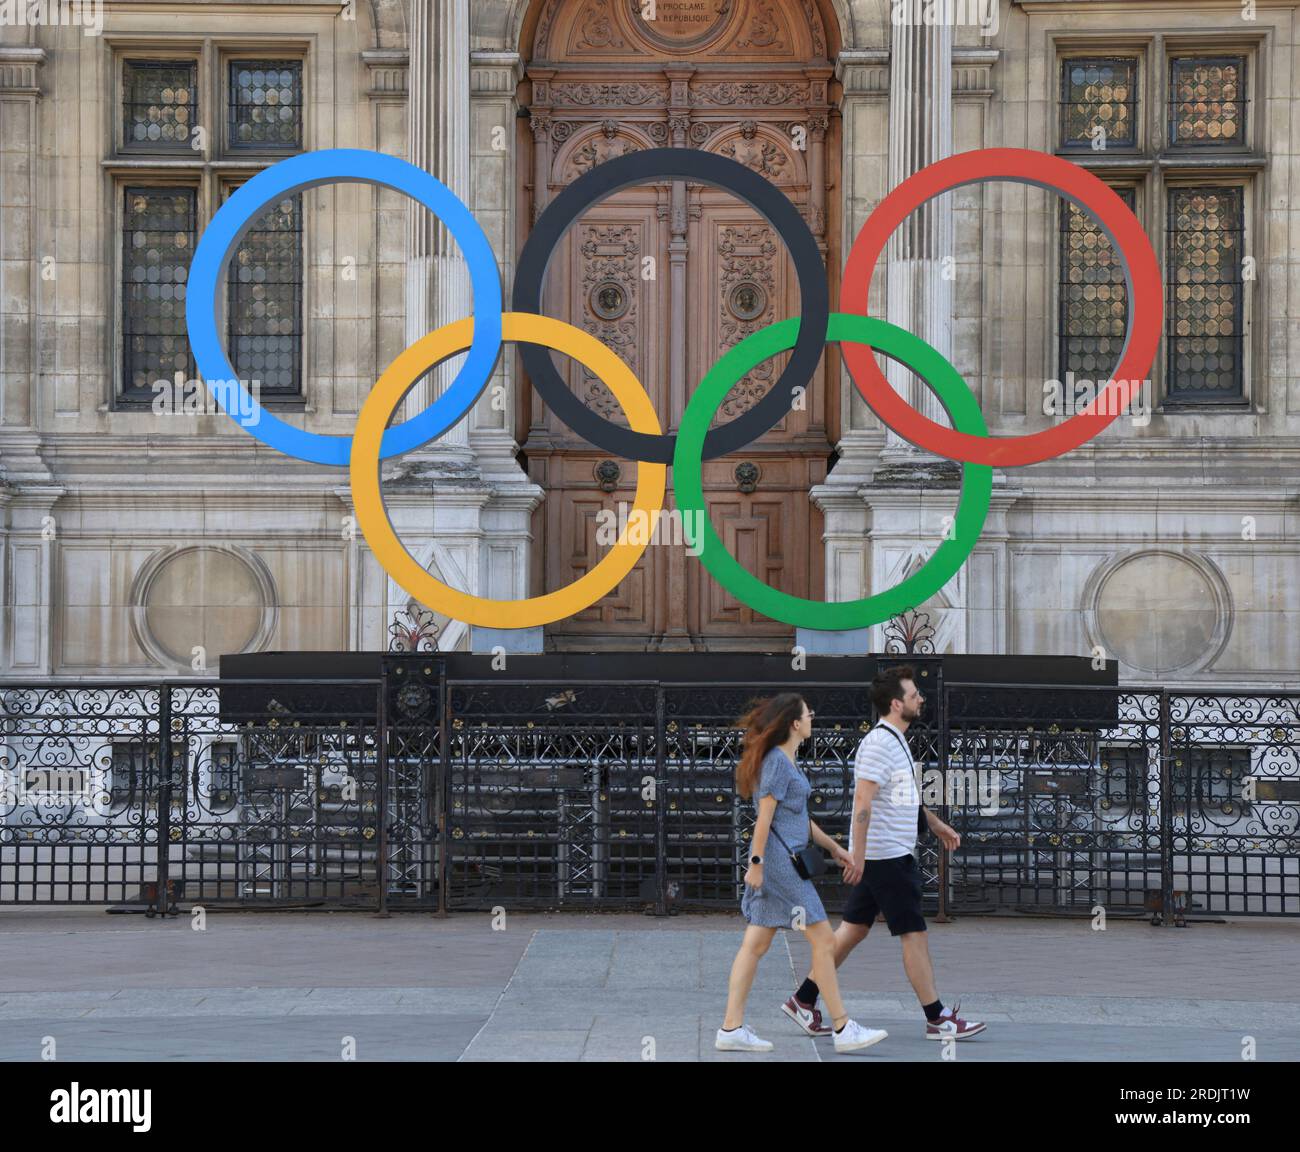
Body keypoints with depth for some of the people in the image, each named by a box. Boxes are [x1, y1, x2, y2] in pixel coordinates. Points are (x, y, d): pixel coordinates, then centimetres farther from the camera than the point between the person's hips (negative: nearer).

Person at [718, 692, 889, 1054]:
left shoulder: (785, 760, 17)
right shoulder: (778, 761, -13)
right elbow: (765, 816, -17)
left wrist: (833, 846, 26)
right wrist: (757, 863, -19)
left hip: (781, 862, 10)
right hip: (780, 861, -10)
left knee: (756, 944, 7)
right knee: (824, 941, -4)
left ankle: (731, 1028, 6)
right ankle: (843, 1029, 0)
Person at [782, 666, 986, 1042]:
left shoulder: (896, 741, 15)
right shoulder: (879, 744, -17)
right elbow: (862, 802, -22)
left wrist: (936, 824, 31)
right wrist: (857, 854, -25)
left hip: (886, 855, 10)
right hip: (886, 855, -10)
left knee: (854, 929, 11)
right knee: (914, 934, -4)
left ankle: (803, 1001, 16)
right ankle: (938, 1020, 1)